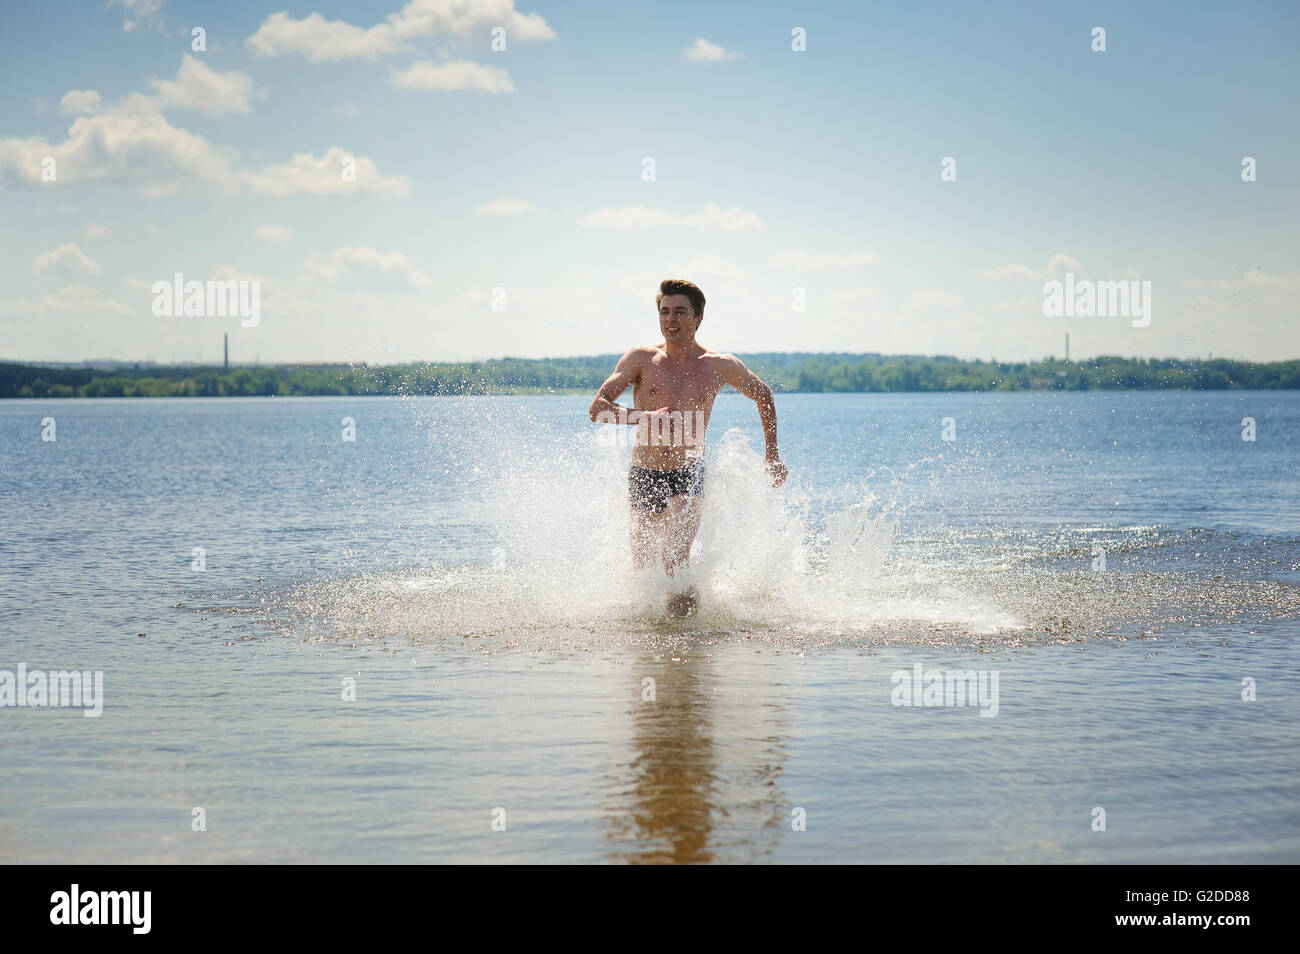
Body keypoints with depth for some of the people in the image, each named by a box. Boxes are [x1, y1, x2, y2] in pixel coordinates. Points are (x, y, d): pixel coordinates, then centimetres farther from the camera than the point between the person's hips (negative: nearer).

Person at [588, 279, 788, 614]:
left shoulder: (720, 366, -1)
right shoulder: (642, 358, -3)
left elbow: (763, 396, 17)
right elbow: (598, 408, -9)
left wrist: (772, 455, 16)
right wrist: (645, 417, -25)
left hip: (687, 475, -1)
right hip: (644, 475, 2)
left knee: (675, 562, -23)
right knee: (644, 568, 10)